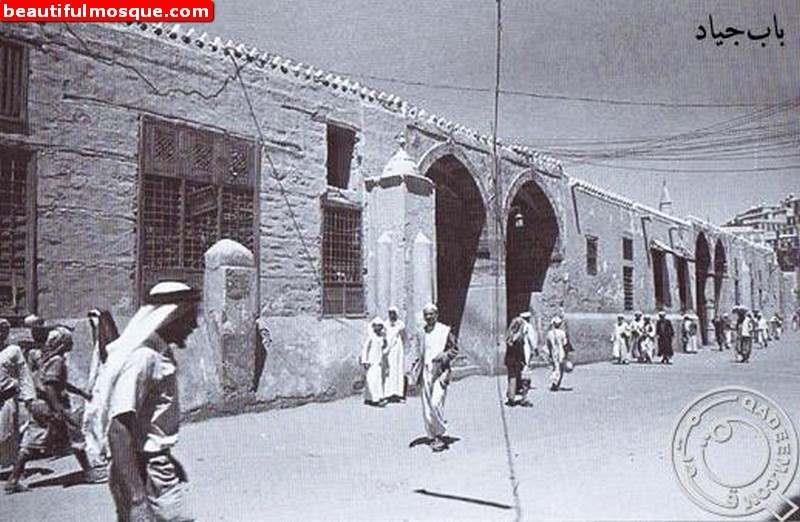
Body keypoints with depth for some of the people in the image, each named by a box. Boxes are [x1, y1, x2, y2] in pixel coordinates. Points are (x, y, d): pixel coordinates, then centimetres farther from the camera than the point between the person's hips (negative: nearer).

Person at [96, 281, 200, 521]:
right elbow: (119, 431, -27)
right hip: (143, 473, -9)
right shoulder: (140, 358, -20)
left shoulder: (163, 353, 9)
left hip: (160, 464, 9)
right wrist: (137, 498, -31)